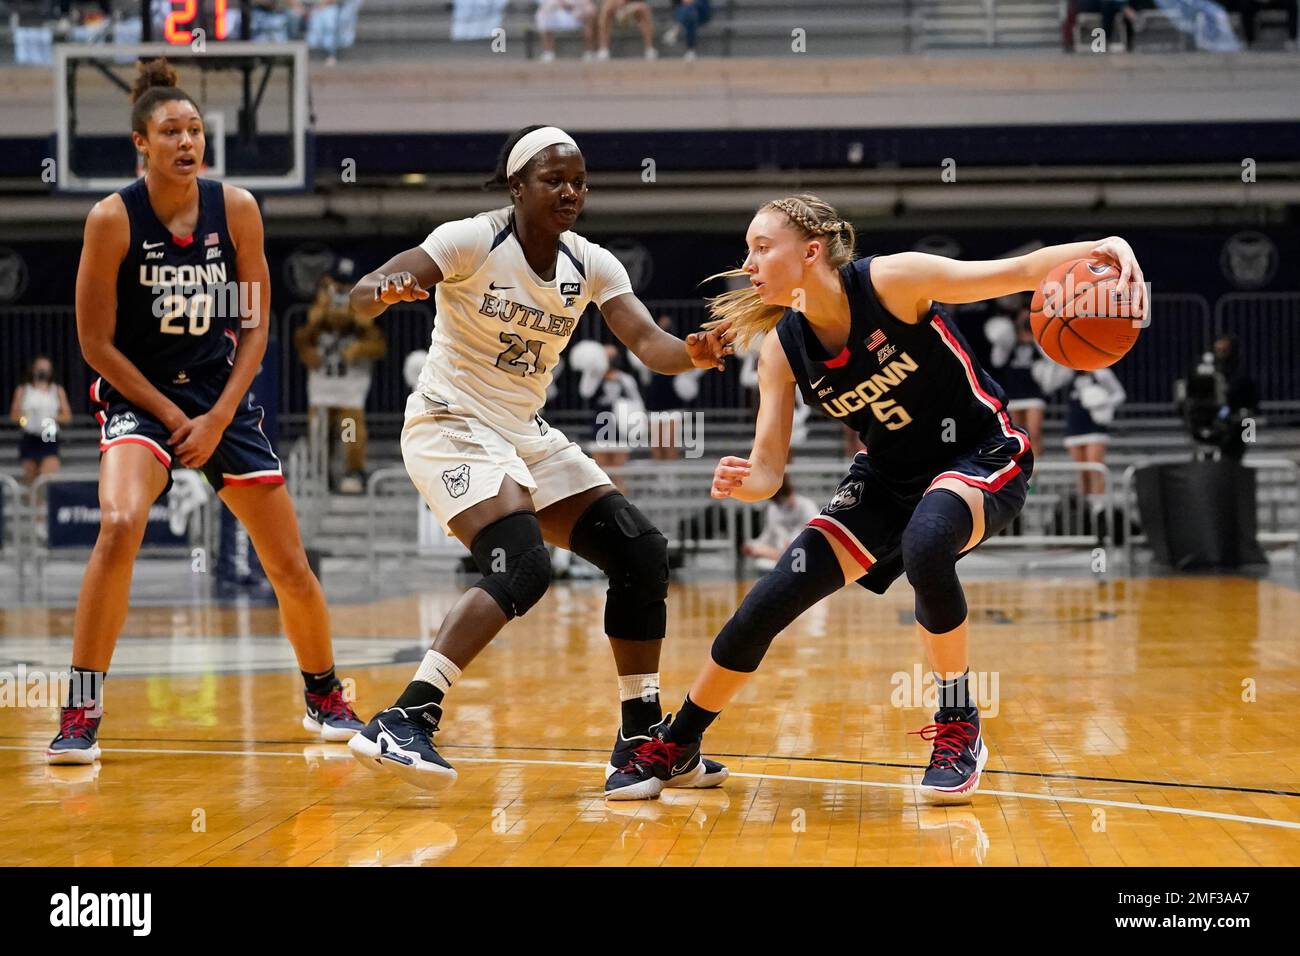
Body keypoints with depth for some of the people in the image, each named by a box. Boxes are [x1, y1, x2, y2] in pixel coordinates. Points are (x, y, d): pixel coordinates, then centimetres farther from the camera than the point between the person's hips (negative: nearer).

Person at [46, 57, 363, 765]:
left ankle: (325, 697, 31)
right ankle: (80, 717, -24)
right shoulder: (113, 219, -14)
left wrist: (216, 420, -9)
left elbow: (254, 325, 0)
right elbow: (96, 344, -9)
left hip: (223, 396, 3)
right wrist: (173, 418, -11)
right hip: (137, 395, -3)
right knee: (120, 525, -31)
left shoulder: (236, 209, -6)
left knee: (290, 568, 4)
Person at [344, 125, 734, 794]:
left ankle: (642, 739, 8)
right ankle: (403, 723, -28)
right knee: (522, 566, -28)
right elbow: (361, 295, -23)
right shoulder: (473, 242, -15)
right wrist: (385, 289, -48)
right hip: (450, 427, -7)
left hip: (526, 434, 7)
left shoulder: (592, 266, 1)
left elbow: (648, 344, -12)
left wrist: (693, 353, -35)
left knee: (640, 554, -2)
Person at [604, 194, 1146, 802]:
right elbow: (768, 469, -8)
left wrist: (1094, 250, -42)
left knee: (925, 546, -39)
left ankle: (959, 728, -18)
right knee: (773, 599, -7)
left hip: (982, 457, -5)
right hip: (890, 476, 5)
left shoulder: (890, 281, -22)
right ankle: (673, 745, 13)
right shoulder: (783, 349, -8)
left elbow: (1017, 273, -23)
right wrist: (742, 481, -32)